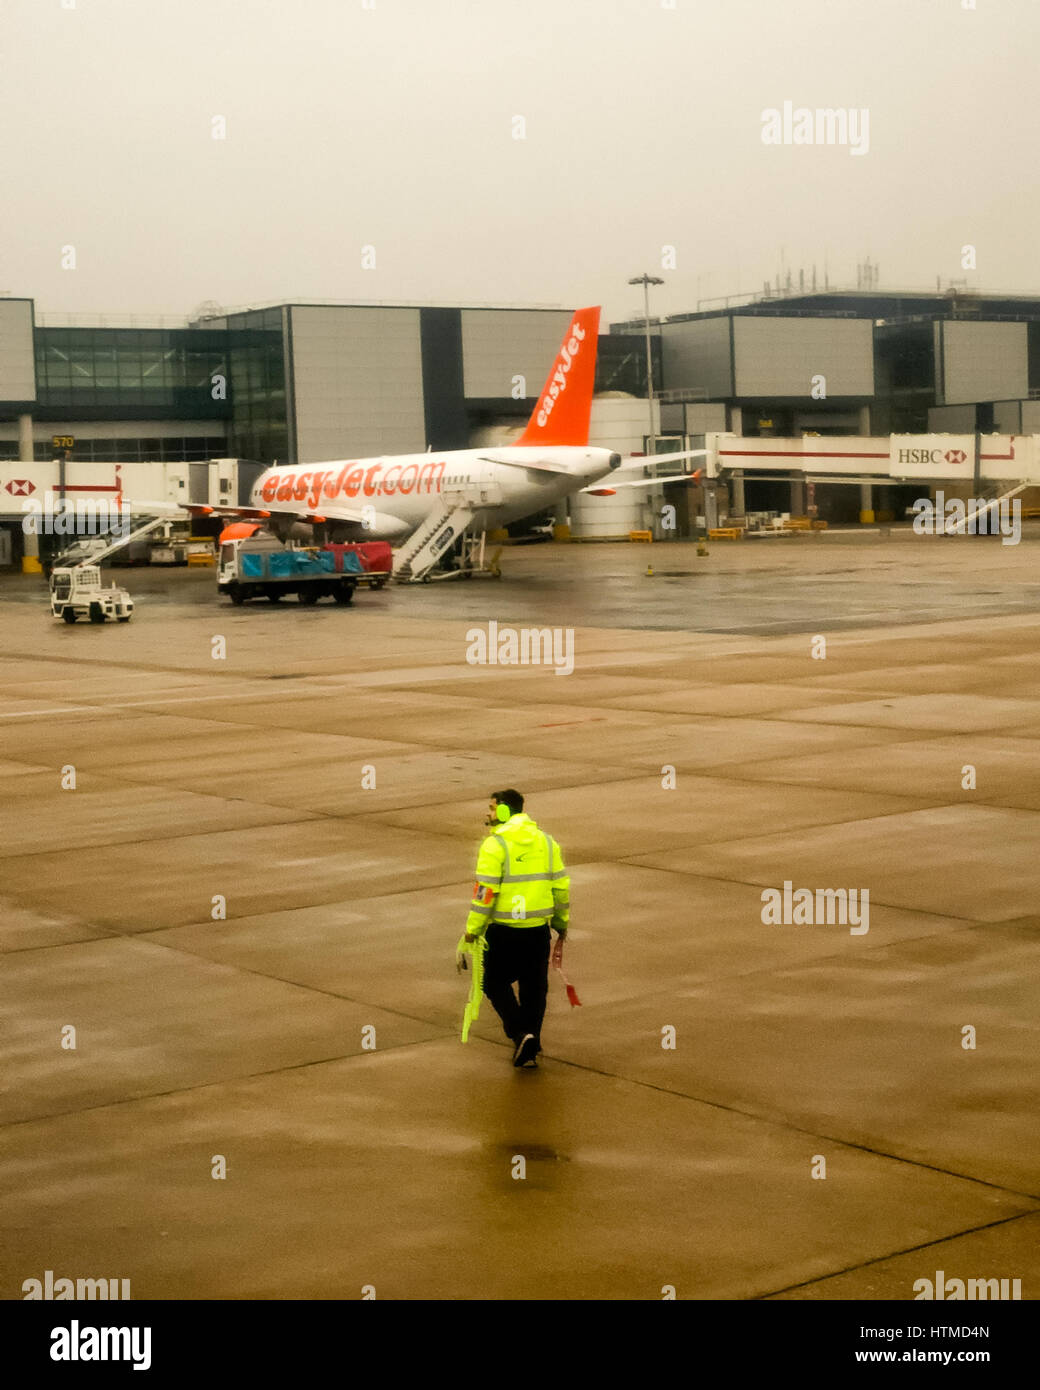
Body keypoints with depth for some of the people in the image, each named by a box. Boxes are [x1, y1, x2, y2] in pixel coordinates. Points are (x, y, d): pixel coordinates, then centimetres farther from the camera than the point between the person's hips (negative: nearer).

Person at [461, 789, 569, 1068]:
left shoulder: (495, 844, -12)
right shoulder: (546, 841, 6)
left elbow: (485, 891, -15)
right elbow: (561, 886, 10)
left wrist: (473, 928, -7)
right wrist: (561, 923, 20)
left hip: (504, 930, -5)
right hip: (539, 929, 5)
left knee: (496, 983, 12)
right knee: (534, 988, 15)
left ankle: (519, 1033, -4)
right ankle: (530, 1049, 18)